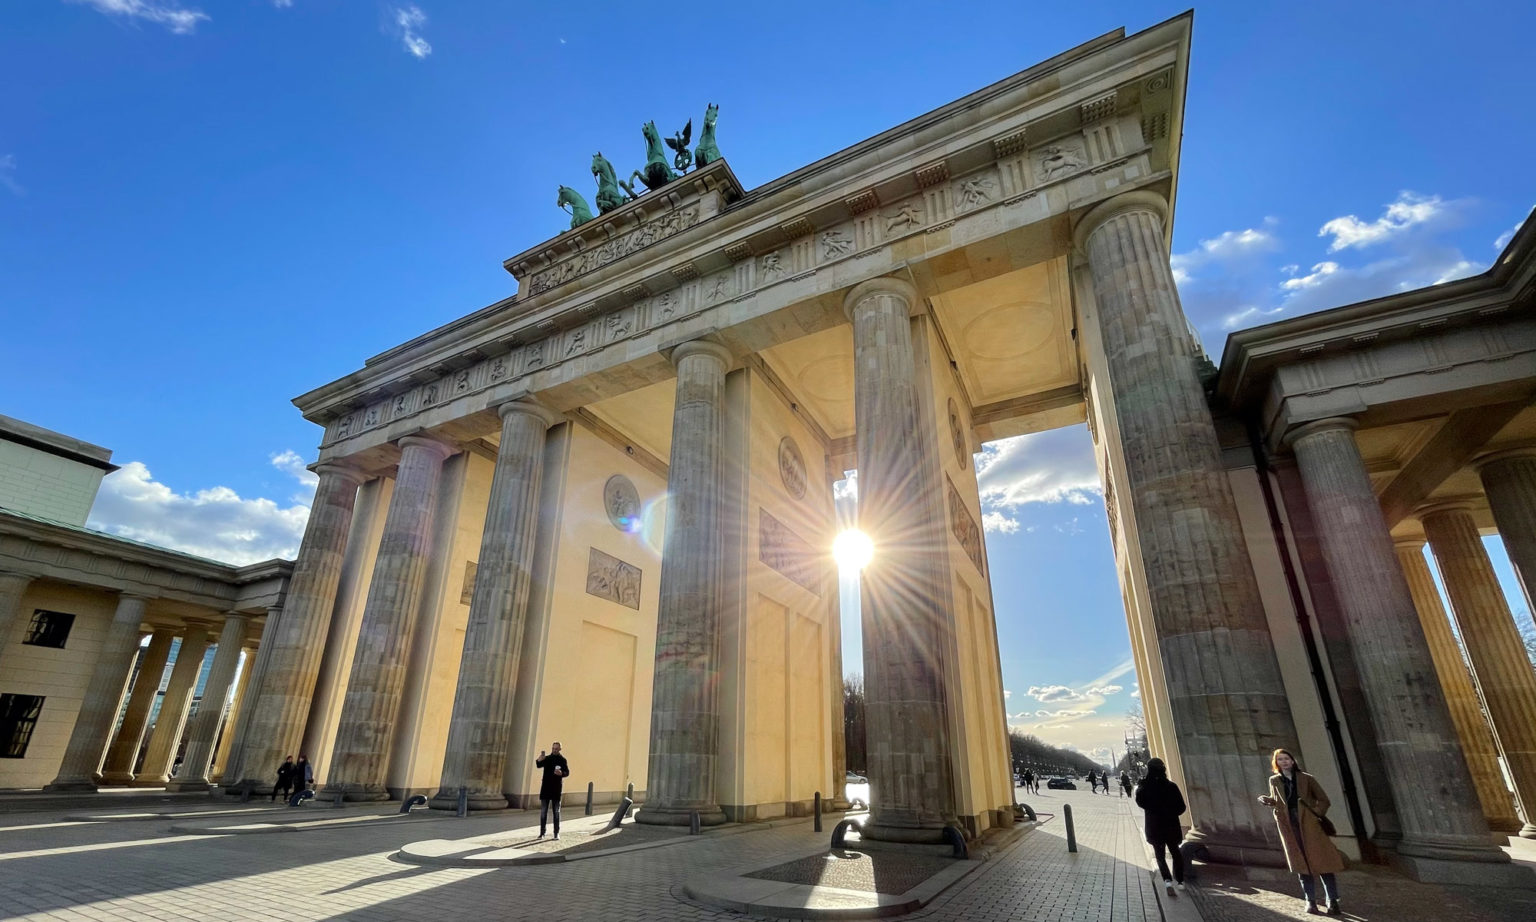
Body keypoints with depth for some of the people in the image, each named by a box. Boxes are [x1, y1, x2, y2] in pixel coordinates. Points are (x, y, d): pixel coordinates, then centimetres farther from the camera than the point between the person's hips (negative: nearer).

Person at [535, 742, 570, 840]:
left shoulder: (562, 760, 2)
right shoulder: (547, 758, 4)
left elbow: (567, 772, 0)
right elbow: (538, 765, -15)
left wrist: (561, 773, -22)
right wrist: (539, 760, -38)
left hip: (556, 789, -1)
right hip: (545, 788, 1)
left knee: (556, 812, 3)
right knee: (543, 811, 4)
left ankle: (556, 833, 7)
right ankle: (542, 832, 13)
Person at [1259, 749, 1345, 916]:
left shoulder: (1306, 779, 2)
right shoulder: (1274, 781, 8)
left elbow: (1324, 800, 4)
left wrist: (1317, 815, -10)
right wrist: (1266, 800, -6)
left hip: (1309, 824, -2)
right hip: (1289, 826, 2)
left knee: (1322, 861, -2)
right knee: (1302, 863, 4)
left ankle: (1333, 901, 6)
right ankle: (1310, 901, 9)